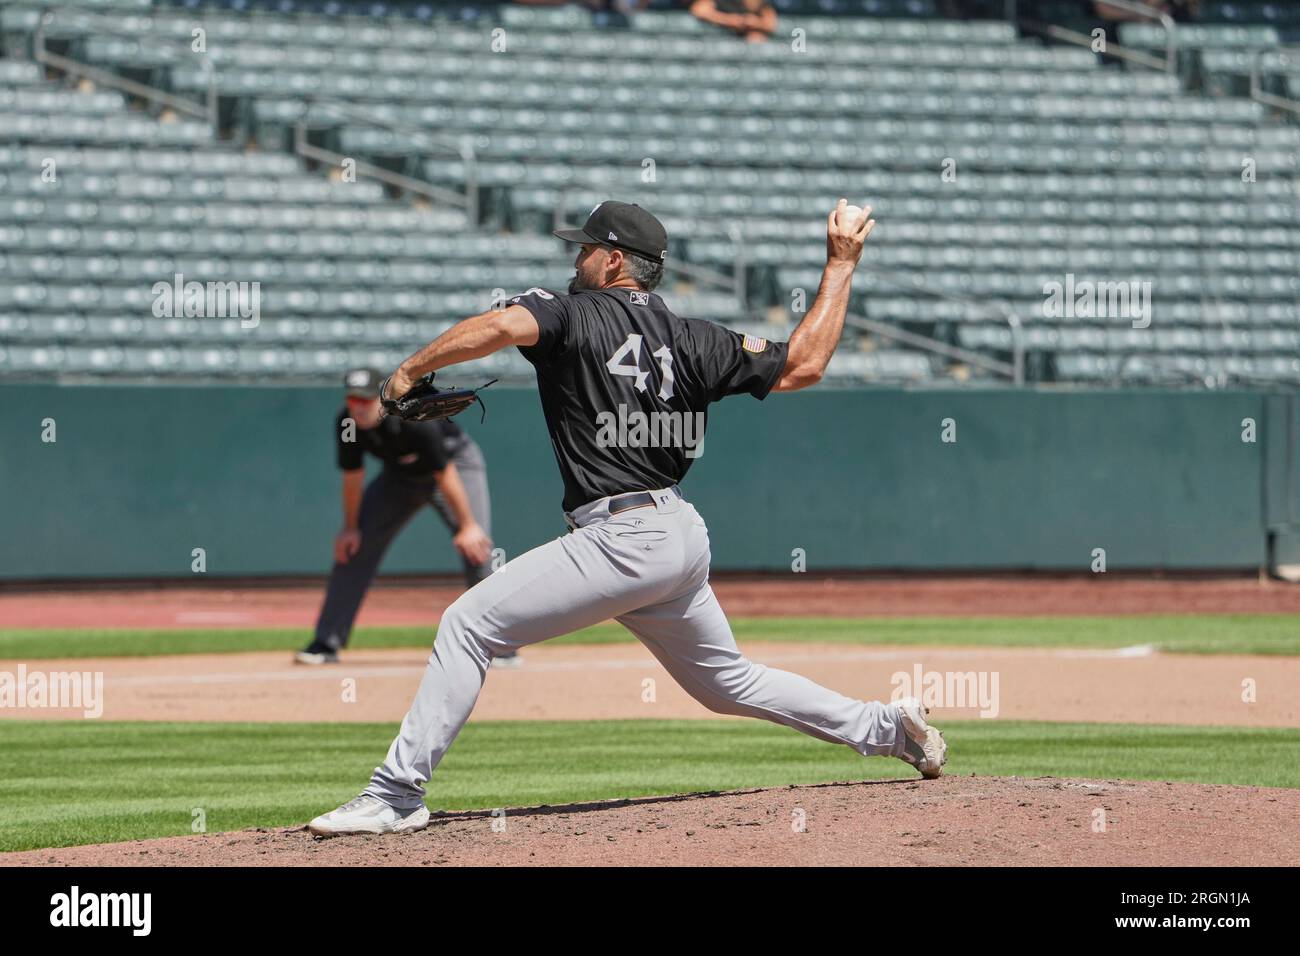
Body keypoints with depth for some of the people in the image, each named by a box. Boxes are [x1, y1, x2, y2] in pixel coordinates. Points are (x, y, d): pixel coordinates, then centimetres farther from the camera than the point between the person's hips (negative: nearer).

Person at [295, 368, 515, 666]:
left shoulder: (415, 420, -38)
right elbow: (352, 475, -7)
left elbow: (445, 475, -30)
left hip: (457, 460, -5)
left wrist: (467, 526, -26)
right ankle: (326, 643, 4)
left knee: (475, 547, -21)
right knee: (353, 546, -2)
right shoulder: (348, 423, -22)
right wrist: (351, 527, -1)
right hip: (401, 476, 5)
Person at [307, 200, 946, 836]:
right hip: (684, 538, 8)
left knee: (468, 623, -7)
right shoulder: (691, 339, 13)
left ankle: (396, 795, -14)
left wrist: (409, 371, -10)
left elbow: (498, 327, -22)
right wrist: (840, 265, 21)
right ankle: (886, 728, 26)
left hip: (623, 540, -8)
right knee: (726, 681, 26)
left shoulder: (575, 314, -3)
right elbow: (802, 365, 10)